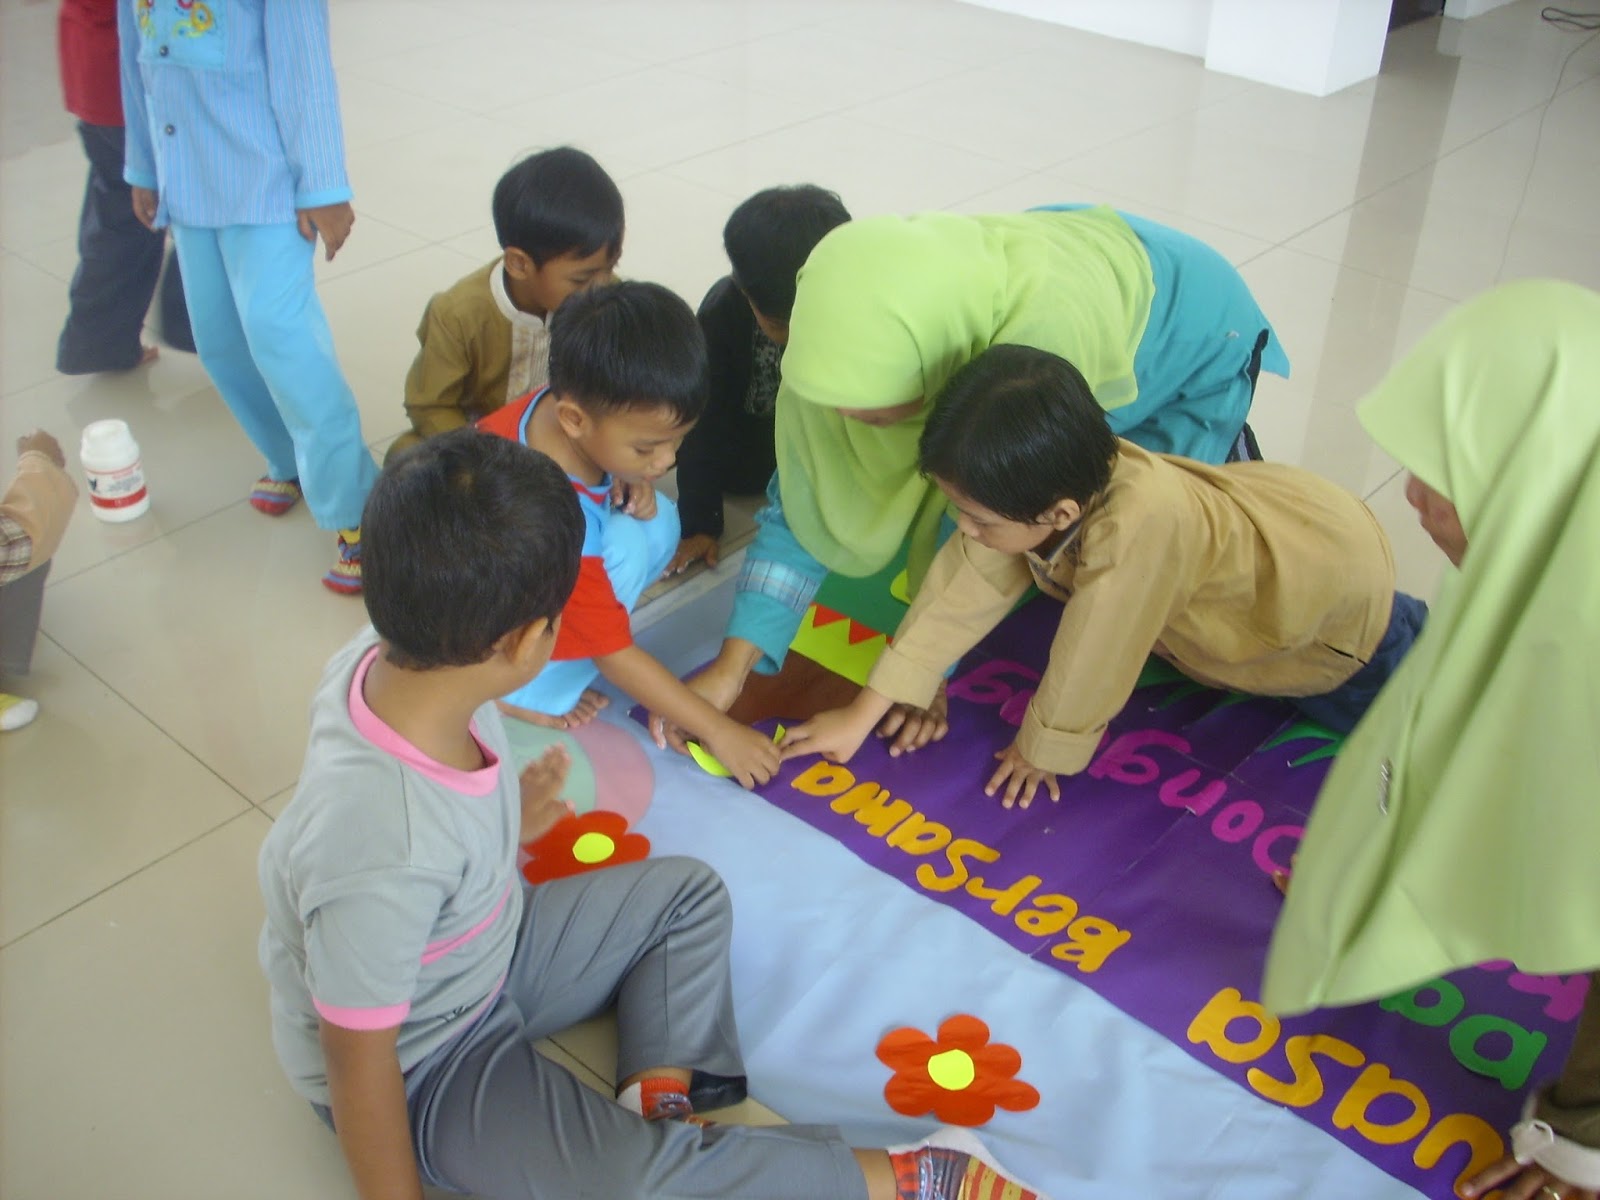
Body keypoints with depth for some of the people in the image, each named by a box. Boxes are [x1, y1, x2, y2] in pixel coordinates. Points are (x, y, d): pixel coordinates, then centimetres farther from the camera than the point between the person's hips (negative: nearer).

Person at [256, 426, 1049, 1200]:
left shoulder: (386, 661, -19)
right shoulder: (381, 860, -42)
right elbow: (359, 1062, -27)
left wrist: (496, 825, 20)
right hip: (417, 1071, -8)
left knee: (688, 894, 15)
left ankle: (661, 1096, 0)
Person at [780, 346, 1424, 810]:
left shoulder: (1139, 525, -48)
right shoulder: (1033, 489, -25)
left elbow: (1091, 658, -35)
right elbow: (963, 588, -19)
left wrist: (1043, 748, -17)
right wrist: (862, 713, -17)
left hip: (1340, 580, -6)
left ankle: (1400, 631, 34)